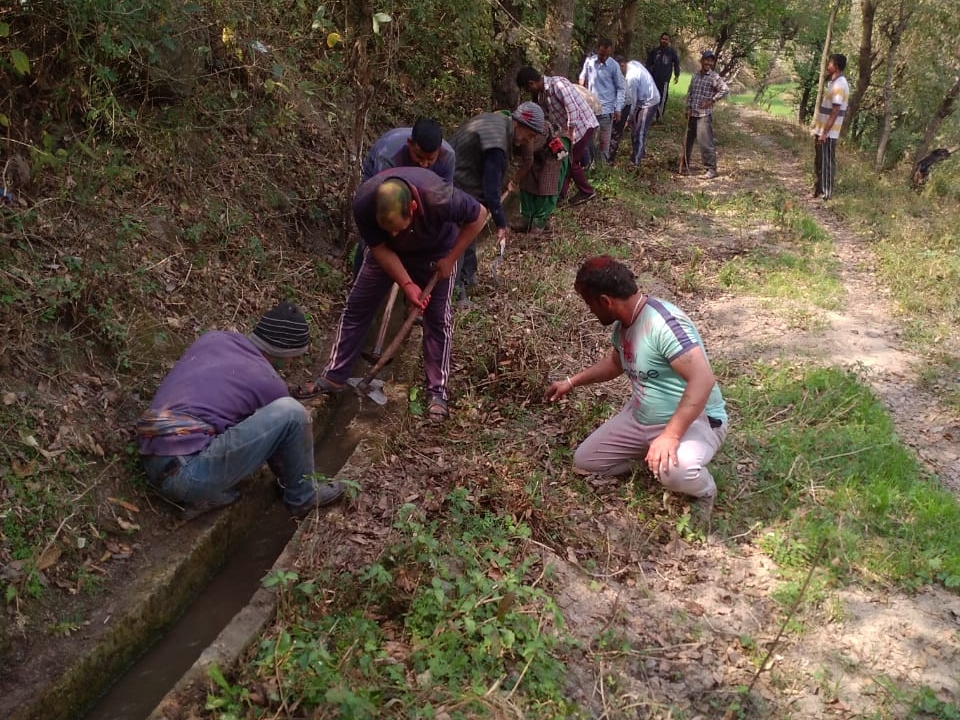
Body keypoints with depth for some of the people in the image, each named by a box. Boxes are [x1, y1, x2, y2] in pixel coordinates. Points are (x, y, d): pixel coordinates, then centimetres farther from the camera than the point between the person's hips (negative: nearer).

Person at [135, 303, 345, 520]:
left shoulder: (213, 337, 14)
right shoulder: (269, 381, -3)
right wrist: (294, 483, 35)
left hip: (154, 467, 8)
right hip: (189, 474, -8)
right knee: (291, 411, -9)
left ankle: (215, 493, 12)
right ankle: (302, 497, 12)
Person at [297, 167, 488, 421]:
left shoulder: (440, 199, -43)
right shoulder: (364, 202, -37)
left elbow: (479, 216, -23)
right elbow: (379, 248, -21)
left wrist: (451, 259, -19)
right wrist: (407, 285, -26)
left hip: (434, 254, -2)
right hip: (387, 251, 2)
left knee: (437, 318, -2)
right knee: (357, 306, 3)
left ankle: (437, 390, 12)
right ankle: (333, 377, 16)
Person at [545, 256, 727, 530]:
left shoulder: (664, 323, -30)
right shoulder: (623, 323, -1)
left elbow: (703, 379, -37)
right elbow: (616, 362, 22)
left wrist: (670, 435, -40)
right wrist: (572, 382, 23)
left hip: (694, 420, -8)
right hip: (640, 417, 9)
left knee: (674, 469, -40)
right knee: (585, 460, 4)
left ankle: (704, 492, -4)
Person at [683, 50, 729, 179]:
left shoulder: (714, 77, -7)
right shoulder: (695, 76, 12)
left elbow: (725, 90, -16)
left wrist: (712, 100, -15)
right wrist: (688, 108, 5)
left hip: (705, 115, -7)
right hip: (692, 114, 7)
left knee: (705, 143, -11)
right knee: (687, 141, 16)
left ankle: (711, 170, -6)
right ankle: (685, 165, 31)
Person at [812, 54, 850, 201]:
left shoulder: (839, 85, -18)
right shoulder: (834, 83, 12)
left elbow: (835, 112, -22)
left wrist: (825, 133, -23)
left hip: (828, 133, -10)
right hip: (822, 130, 10)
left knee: (826, 163, -2)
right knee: (819, 162, 15)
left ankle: (826, 193, 5)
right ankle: (818, 190, 24)